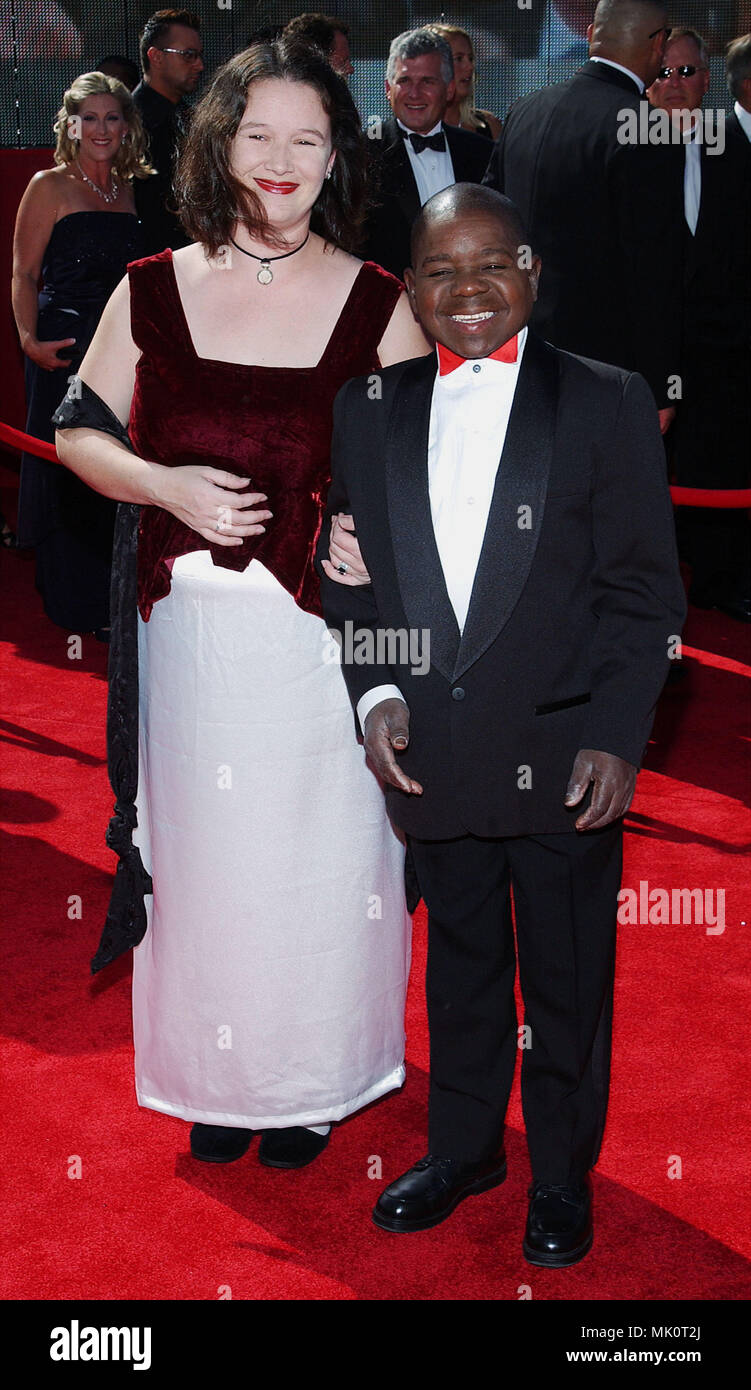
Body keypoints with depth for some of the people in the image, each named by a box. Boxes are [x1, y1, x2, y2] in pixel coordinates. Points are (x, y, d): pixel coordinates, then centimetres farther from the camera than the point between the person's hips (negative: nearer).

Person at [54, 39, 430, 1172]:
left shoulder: (378, 305, -3)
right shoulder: (154, 291, 2)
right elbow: (81, 431, 9)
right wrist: (166, 486, -11)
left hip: (324, 630, -2)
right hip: (192, 631, 2)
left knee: (317, 858, 9)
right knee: (201, 852, 14)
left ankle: (314, 1083, 32)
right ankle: (218, 1079, 35)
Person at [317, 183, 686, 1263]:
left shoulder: (609, 404, -3)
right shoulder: (369, 411, 6)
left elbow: (644, 591, -5)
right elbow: (352, 572, 11)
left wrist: (616, 738, -12)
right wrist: (376, 693, -4)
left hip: (563, 756, -3)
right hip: (430, 755, 3)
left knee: (568, 980, 11)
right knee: (460, 963, 18)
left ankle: (563, 1175, 31)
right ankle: (463, 1149, 38)